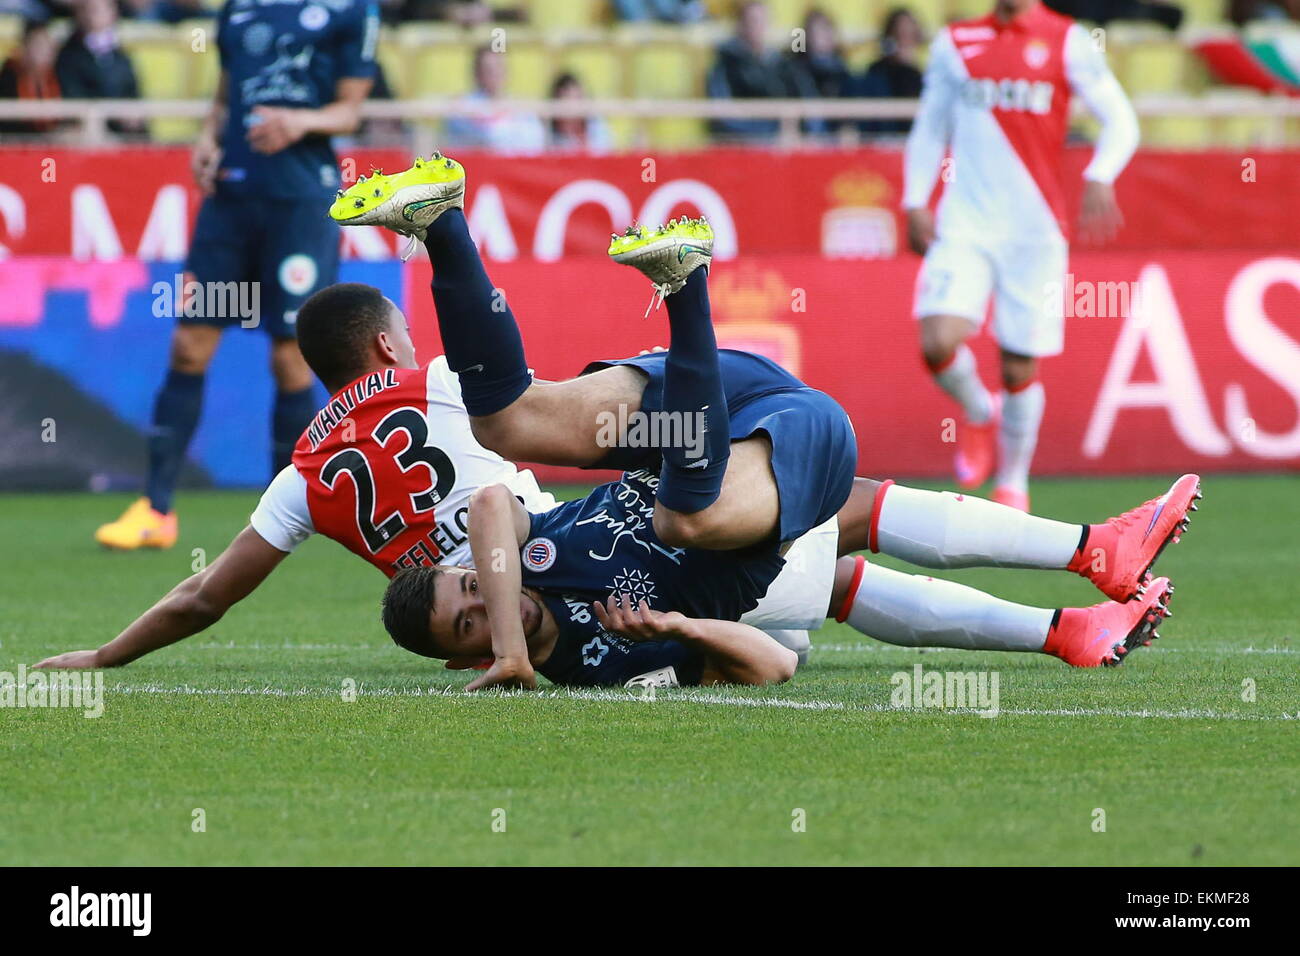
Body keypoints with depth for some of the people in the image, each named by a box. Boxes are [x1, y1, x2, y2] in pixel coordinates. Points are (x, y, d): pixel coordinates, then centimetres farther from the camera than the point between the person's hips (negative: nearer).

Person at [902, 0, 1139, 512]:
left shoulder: (1067, 42, 2)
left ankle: (1012, 484, 24)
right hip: (964, 225, 2)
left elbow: (1120, 120, -2)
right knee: (938, 344, -17)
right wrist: (915, 203, 8)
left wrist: (1099, 177, -20)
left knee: (1019, 369, 2)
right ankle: (979, 415, 16)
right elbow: (930, 127, 19)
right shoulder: (954, 43, 11)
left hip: (1034, 230, -2)